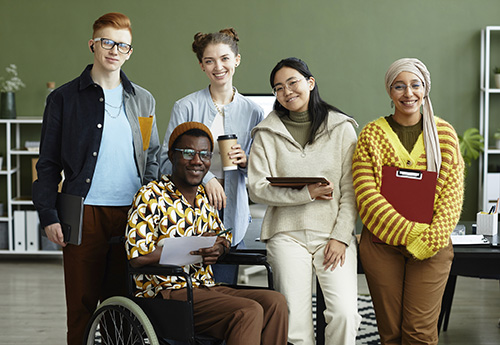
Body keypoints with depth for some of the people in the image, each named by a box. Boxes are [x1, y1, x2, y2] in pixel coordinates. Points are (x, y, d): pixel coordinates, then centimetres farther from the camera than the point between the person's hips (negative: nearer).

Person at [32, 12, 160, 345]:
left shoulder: (143, 101, 15)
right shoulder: (64, 98, 6)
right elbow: (48, 163, 5)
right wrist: (49, 216, -4)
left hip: (132, 214, 2)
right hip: (84, 214, -2)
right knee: (82, 304, 0)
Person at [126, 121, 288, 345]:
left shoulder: (206, 197, 15)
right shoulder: (150, 196, -7)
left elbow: (224, 237, 24)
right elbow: (137, 257, -15)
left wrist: (219, 248, -3)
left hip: (206, 289, 7)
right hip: (167, 294, -7)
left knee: (275, 302, -15)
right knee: (249, 312, -26)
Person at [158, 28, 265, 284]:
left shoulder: (252, 112, 9)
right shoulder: (186, 107, 1)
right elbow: (167, 161, -4)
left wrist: (246, 161, -7)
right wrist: (205, 178, -17)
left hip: (232, 214, 2)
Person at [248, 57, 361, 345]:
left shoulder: (342, 128, 7)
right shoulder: (267, 134, 8)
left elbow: (351, 190, 3)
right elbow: (257, 189, 1)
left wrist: (341, 237, -6)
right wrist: (306, 193, -10)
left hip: (334, 233, 0)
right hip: (287, 233, 0)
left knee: (345, 312, -16)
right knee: (295, 319, -8)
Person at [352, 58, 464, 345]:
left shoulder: (444, 133, 6)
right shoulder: (372, 134, 3)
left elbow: (453, 195, 1)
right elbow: (366, 195, -6)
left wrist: (430, 240, -12)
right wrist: (409, 233, -14)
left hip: (431, 246, 0)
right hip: (381, 244, 0)